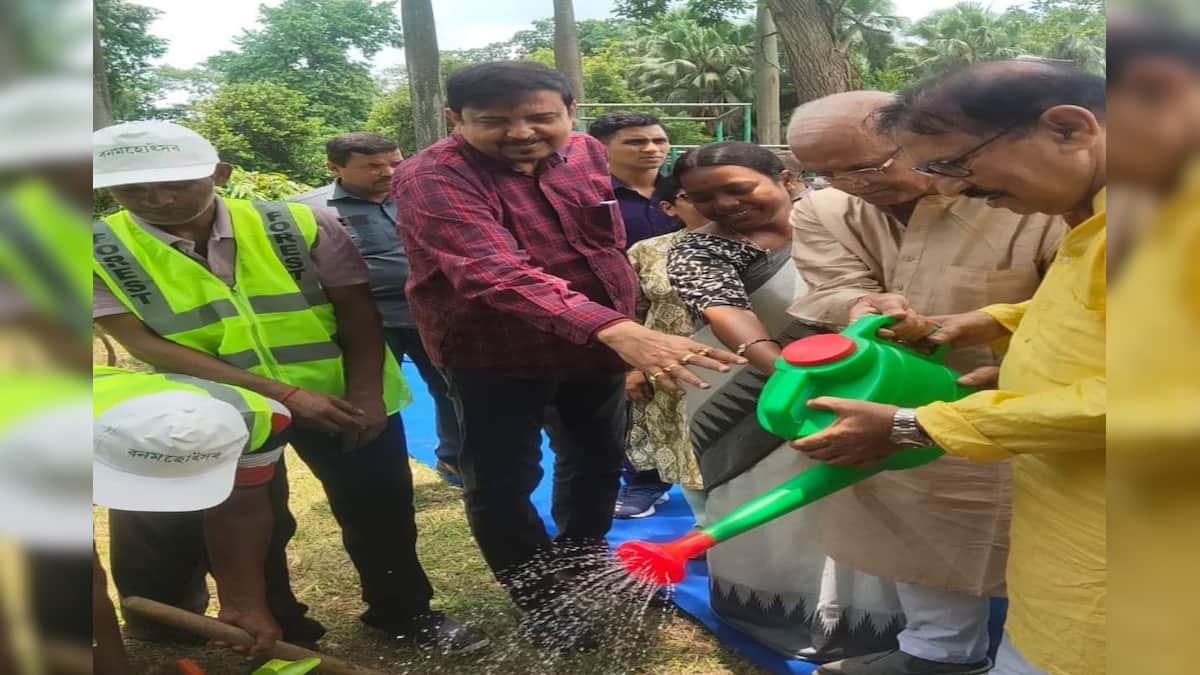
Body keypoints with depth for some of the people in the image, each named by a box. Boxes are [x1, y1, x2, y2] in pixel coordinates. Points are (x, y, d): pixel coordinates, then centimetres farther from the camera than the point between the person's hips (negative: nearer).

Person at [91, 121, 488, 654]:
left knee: (380, 510, 9)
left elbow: (357, 311, -4)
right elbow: (143, 343, -17)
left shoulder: (299, 225, -9)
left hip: (339, 397, 1)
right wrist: (284, 394, -23)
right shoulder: (98, 251, -10)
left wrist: (364, 393, -16)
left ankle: (404, 611, 33)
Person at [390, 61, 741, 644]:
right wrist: (617, 331, -52)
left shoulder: (586, 153, -4)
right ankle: (543, 604, 27)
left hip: (597, 346, 6)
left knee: (598, 461, 20)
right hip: (494, 355, -6)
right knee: (502, 485, 3)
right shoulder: (434, 178, -25)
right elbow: (495, 272, -40)